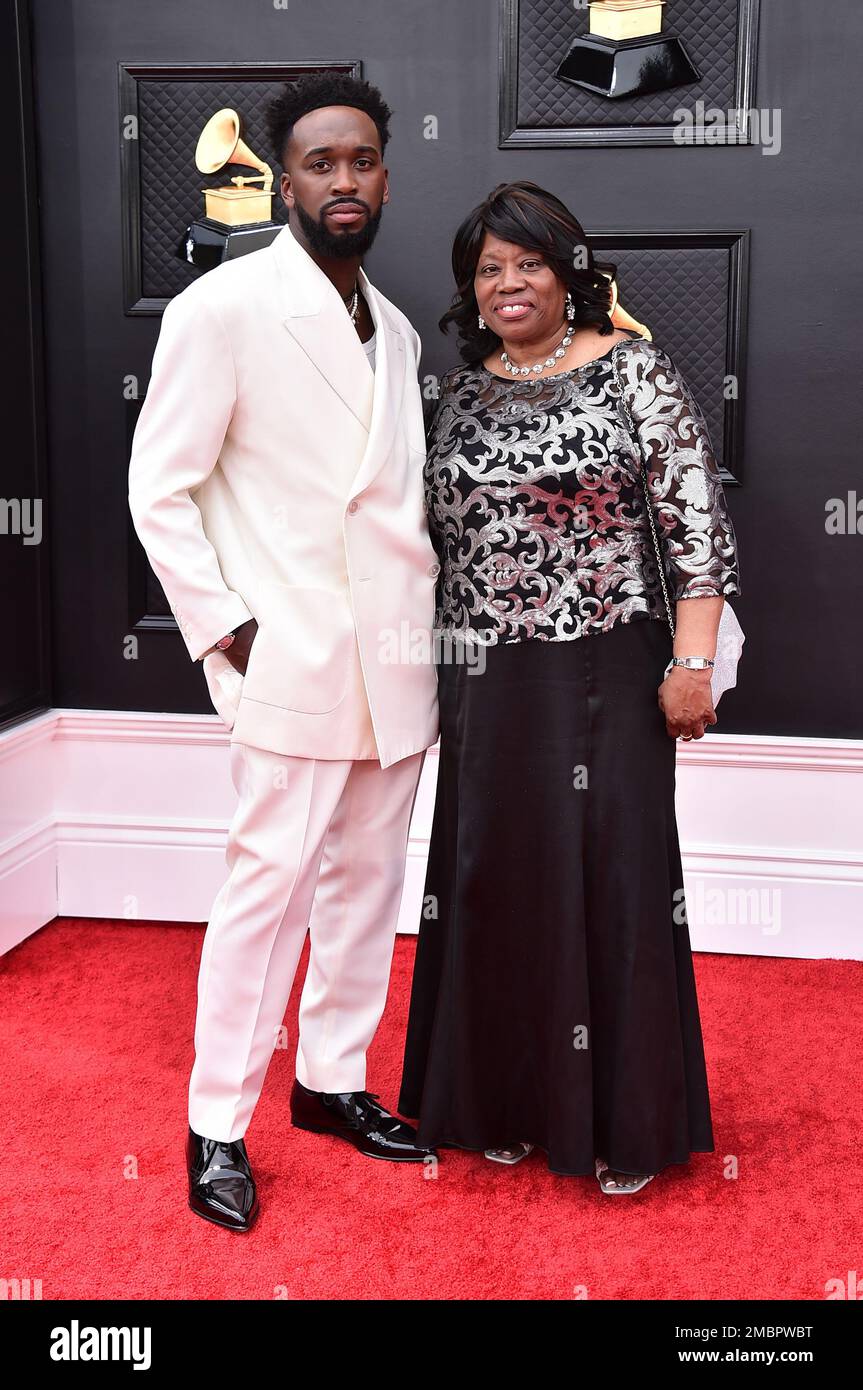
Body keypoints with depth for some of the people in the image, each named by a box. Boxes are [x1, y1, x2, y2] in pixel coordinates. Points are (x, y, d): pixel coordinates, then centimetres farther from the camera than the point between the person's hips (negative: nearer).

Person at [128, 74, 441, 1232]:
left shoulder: (396, 331, 15)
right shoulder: (224, 309, -6)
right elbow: (159, 490, -7)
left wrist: (427, 617, 10)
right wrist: (225, 628, -12)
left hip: (397, 661, 7)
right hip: (293, 660, -7)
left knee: (368, 880, 13)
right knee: (270, 886, -4)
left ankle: (332, 1081, 29)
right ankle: (218, 1128, 11)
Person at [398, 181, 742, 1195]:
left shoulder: (632, 368, -2)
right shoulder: (462, 393, 11)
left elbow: (697, 520, -6)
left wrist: (691, 660, -12)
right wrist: (442, 675, 13)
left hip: (604, 673, -4)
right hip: (489, 683, 5)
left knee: (611, 877, 1)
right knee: (497, 880, 9)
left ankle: (622, 1123, 17)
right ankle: (512, 1100, 27)